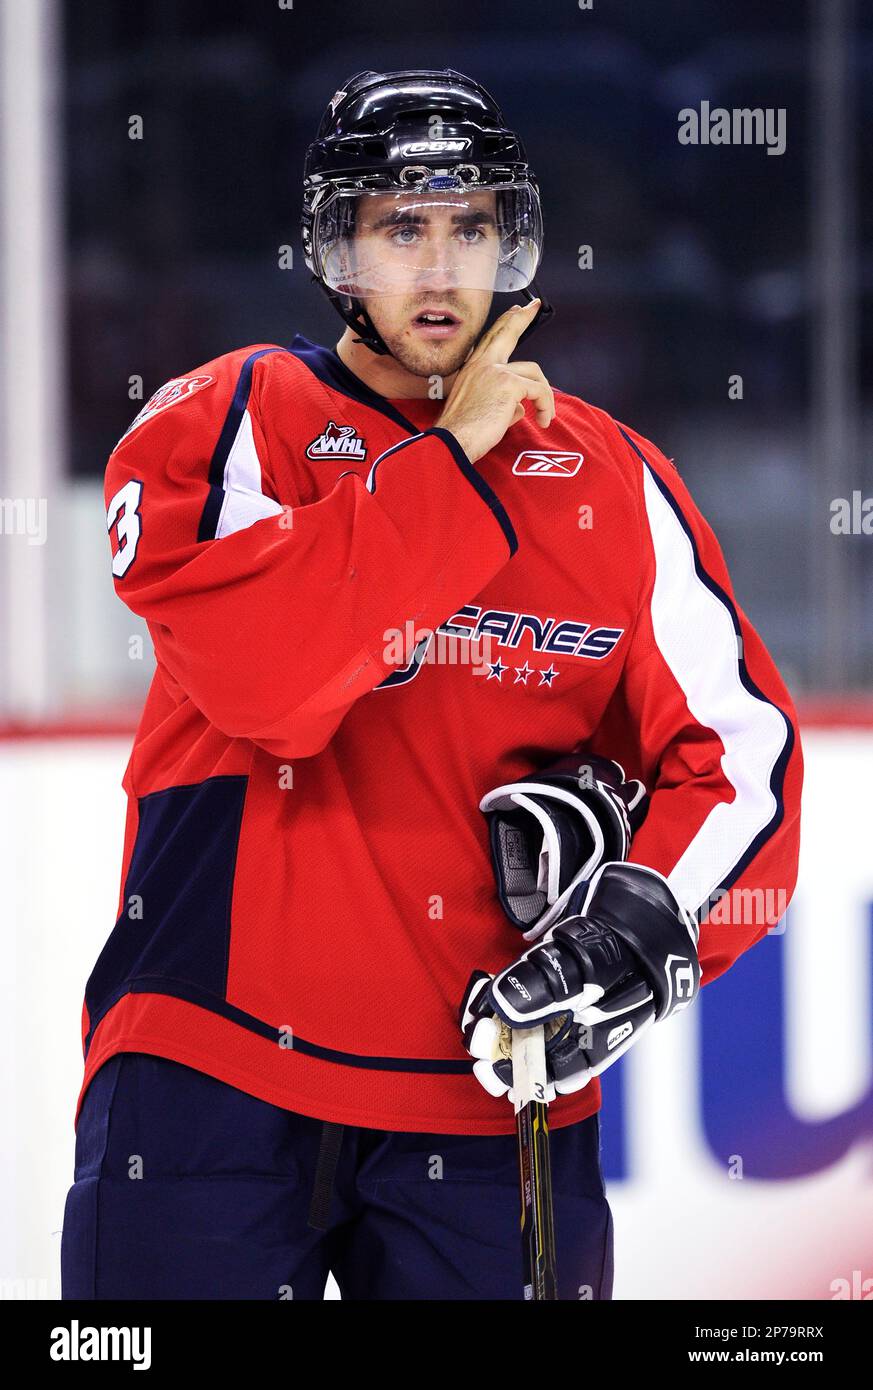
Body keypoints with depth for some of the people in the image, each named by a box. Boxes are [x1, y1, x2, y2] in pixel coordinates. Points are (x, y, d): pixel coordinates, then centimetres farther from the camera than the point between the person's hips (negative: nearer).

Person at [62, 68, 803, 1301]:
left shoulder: (612, 480, 9)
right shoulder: (228, 423, 0)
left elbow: (738, 740, 4)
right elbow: (259, 672, -19)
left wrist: (659, 913, -15)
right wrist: (454, 458, -13)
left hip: (493, 1087, 2)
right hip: (215, 1059, -2)